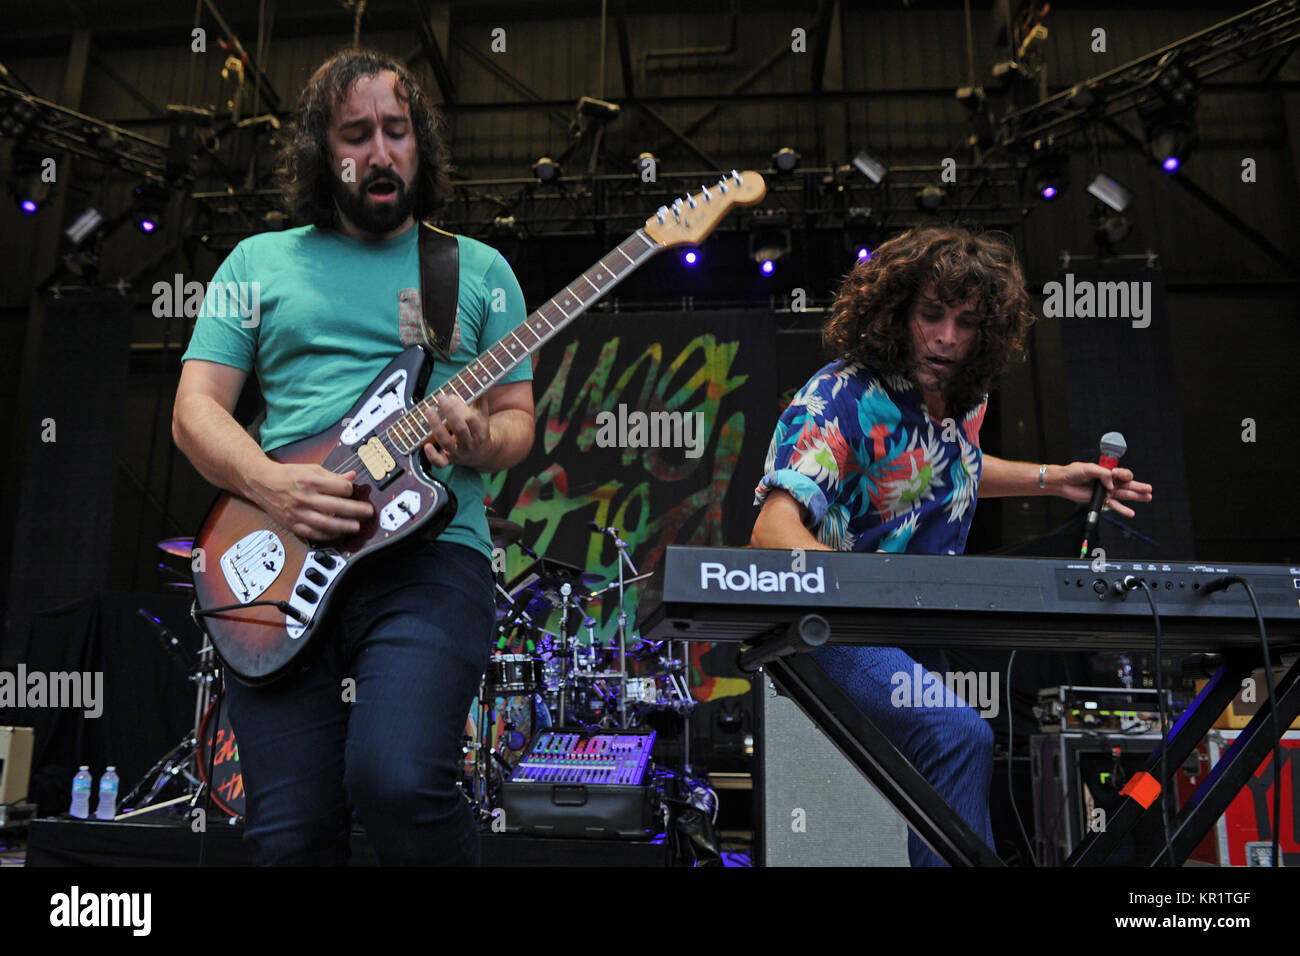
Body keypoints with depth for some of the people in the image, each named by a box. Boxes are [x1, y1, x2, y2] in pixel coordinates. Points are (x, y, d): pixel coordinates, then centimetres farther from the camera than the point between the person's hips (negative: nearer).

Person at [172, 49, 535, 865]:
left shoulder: (480, 269, 15)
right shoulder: (259, 262, 17)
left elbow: (518, 419, 13)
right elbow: (195, 409, 10)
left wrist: (480, 443, -11)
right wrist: (272, 485, -10)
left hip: (432, 550, -1)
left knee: (397, 780, -23)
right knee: (290, 833, -2)